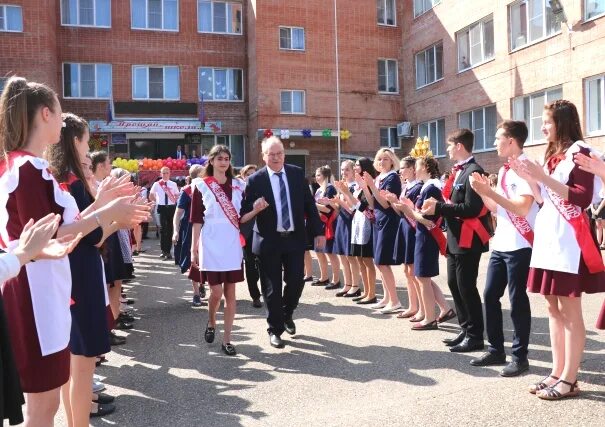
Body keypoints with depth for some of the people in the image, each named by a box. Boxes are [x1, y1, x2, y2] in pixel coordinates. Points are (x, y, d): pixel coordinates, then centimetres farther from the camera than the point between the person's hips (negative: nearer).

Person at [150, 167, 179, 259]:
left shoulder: (173, 184, 4)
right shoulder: (156, 184, 2)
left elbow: (177, 196, 11)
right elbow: (151, 196, 13)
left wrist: (174, 202, -5)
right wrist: (156, 201, 5)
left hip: (171, 207, 1)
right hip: (162, 207, -1)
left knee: (170, 229, 5)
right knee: (163, 229, -2)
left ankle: (168, 251, 12)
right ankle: (164, 250, 4)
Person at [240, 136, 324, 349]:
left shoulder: (297, 173, 3)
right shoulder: (256, 180, -6)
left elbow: (309, 203, 5)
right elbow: (245, 210, -3)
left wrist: (318, 231, 3)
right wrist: (255, 207, -26)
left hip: (295, 238, 2)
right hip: (269, 241, -2)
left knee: (296, 281, 7)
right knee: (272, 288, 5)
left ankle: (287, 315, 37)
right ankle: (275, 329, 22)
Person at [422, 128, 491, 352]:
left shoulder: (473, 171, -16)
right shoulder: (459, 171, 14)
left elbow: (471, 208, -23)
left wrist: (439, 208, -19)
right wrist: (437, 204, -3)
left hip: (467, 239, -10)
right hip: (455, 237, 10)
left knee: (466, 287, -2)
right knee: (454, 284, 16)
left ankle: (476, 336, 11)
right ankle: (466, 330, 28)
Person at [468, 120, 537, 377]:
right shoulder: (503, 170, 14)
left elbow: (522, 208, -22)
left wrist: (490, 191, -21)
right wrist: (482, 191, 2)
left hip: (519, 246, -9)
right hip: (500, 244, 9)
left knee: (517, 300, -1)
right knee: (490, 296, 11)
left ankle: (520, 357, 11)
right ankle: (496, 350, 23)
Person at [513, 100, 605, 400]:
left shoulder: (579, 151, -4)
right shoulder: (551, 155, 20)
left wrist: (543, 177, -19)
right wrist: (530, 179, 5)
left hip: (569, 239, -8)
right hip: (547, 237, 8)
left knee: (570, 311, -5)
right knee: (554, 308, 9)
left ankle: (569, 379, 0)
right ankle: (557, 372, 16)